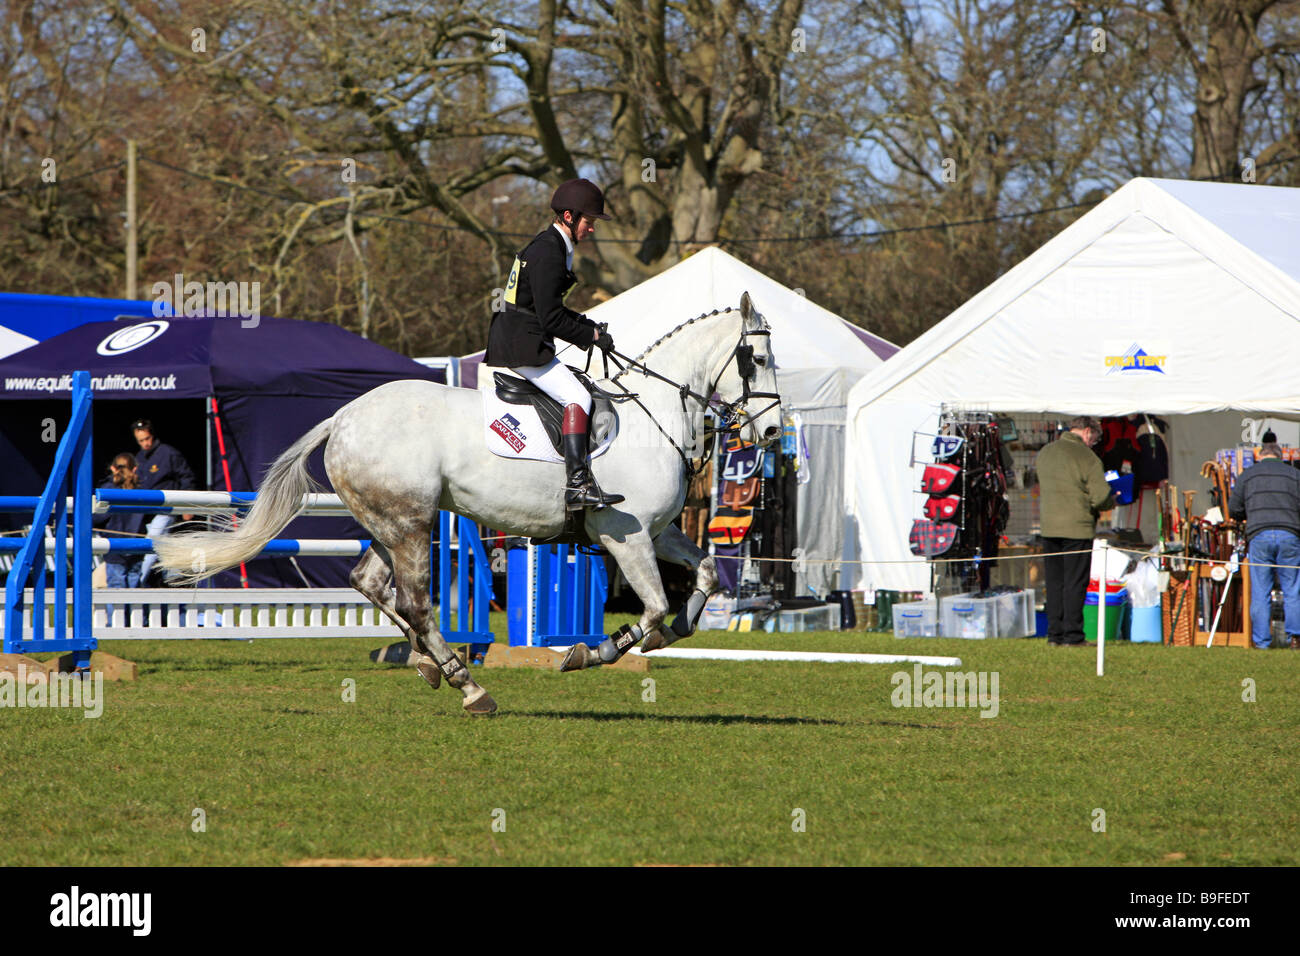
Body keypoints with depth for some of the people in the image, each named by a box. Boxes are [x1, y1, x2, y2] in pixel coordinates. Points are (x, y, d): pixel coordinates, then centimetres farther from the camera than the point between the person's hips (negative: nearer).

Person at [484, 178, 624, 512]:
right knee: (577, 398, -21)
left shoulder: (553, 246, 15)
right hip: (522, 344, -11)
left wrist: (586, 324, 10)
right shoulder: (547, 253, -17)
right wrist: (592, 337, -11)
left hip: (509, 340, 11)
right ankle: (577, 485, -29)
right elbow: (551, 318, -21)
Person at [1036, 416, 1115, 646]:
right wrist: (1112, 501, 8)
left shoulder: (1045, 453, 10)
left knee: (1054, 582, 12)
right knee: (1075, 583, -1)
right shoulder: (1088, 458, -11)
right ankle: (1072, 635, -1)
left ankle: (1054, 633, 13)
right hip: (1078, 528, -6)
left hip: (1048, 526, 6)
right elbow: (1100, 498, -15)